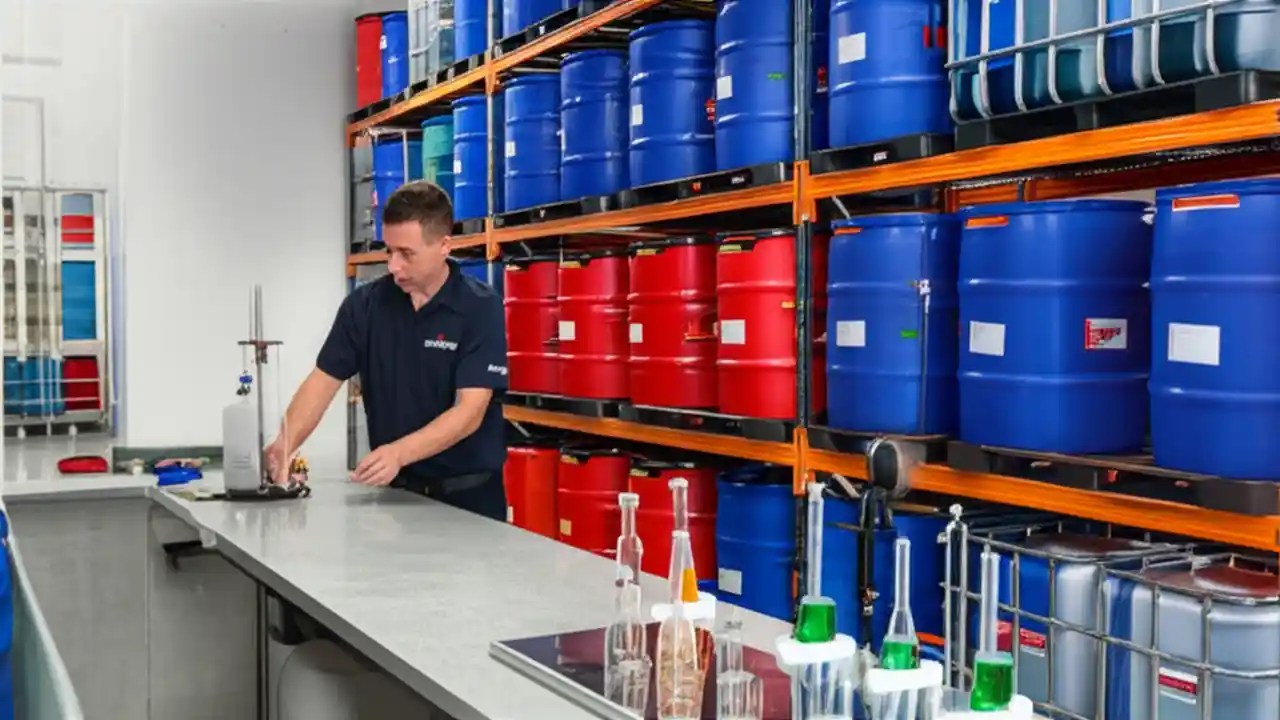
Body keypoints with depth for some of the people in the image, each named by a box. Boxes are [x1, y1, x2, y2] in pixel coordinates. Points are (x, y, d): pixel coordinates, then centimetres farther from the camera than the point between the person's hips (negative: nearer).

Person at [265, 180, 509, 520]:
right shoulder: (365, 304, -1)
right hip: (396, 490, 4)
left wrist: (399, 453, -33)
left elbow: (470, 411, -20)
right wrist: (284, 444, -19)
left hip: (469, 493, -3)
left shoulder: (481, 308, -14)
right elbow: (323, 380, -2)